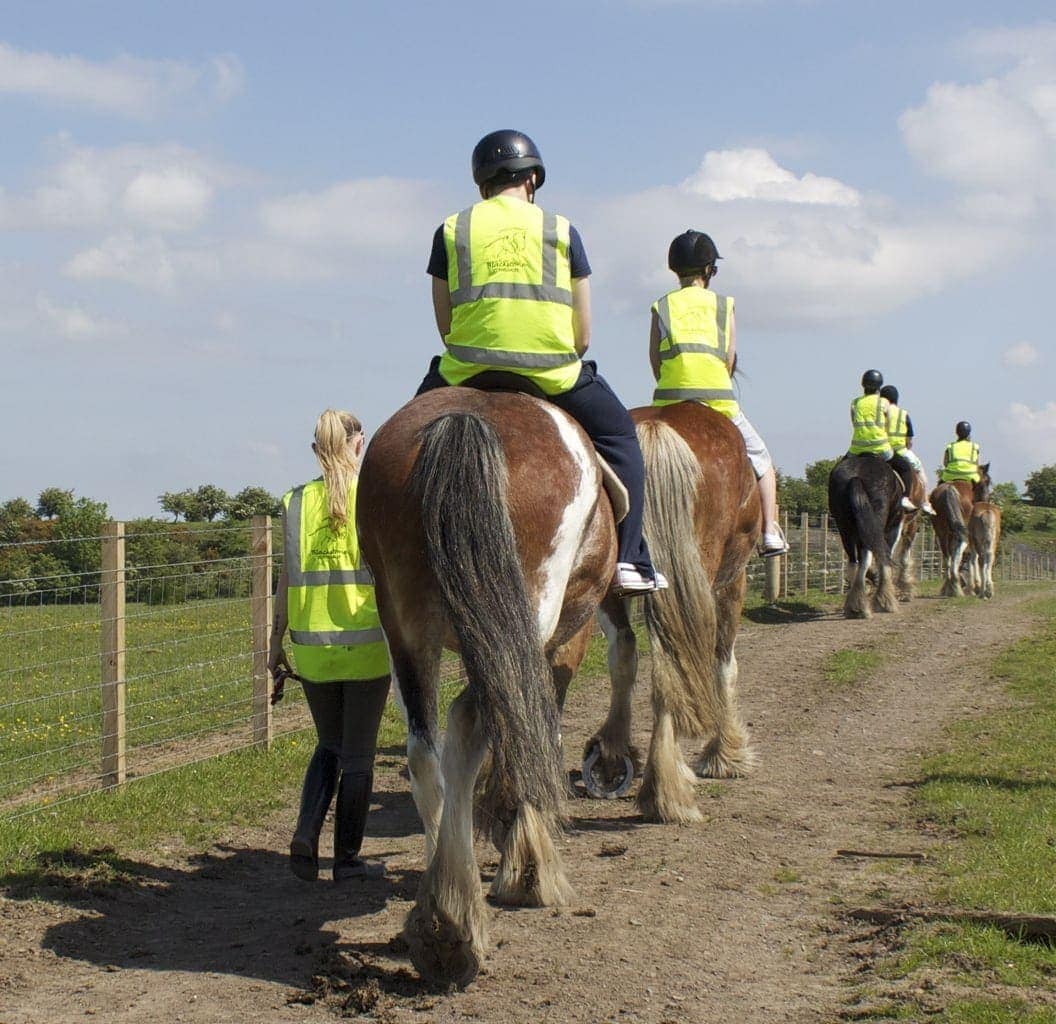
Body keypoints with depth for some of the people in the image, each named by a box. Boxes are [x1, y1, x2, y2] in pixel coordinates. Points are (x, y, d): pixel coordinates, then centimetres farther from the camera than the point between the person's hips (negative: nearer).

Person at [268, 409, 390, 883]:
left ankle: (305, 835, 2)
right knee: (358, 755, 9)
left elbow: (288, 579, 2)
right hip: (367, 646, -3)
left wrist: (276, 644, 9)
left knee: (329, 746, 20)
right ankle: (347, 858, 14)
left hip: (312, 647, 3)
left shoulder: (297, 502, 1)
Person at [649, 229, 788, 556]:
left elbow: (655, 362, 4)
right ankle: (770, 532, 8)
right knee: (760, 459, 18)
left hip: (670, 401, 0)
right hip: (719, 402, 0)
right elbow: (730, 360, 4)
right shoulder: (723, 306, 8)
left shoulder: (661, 307, 8)